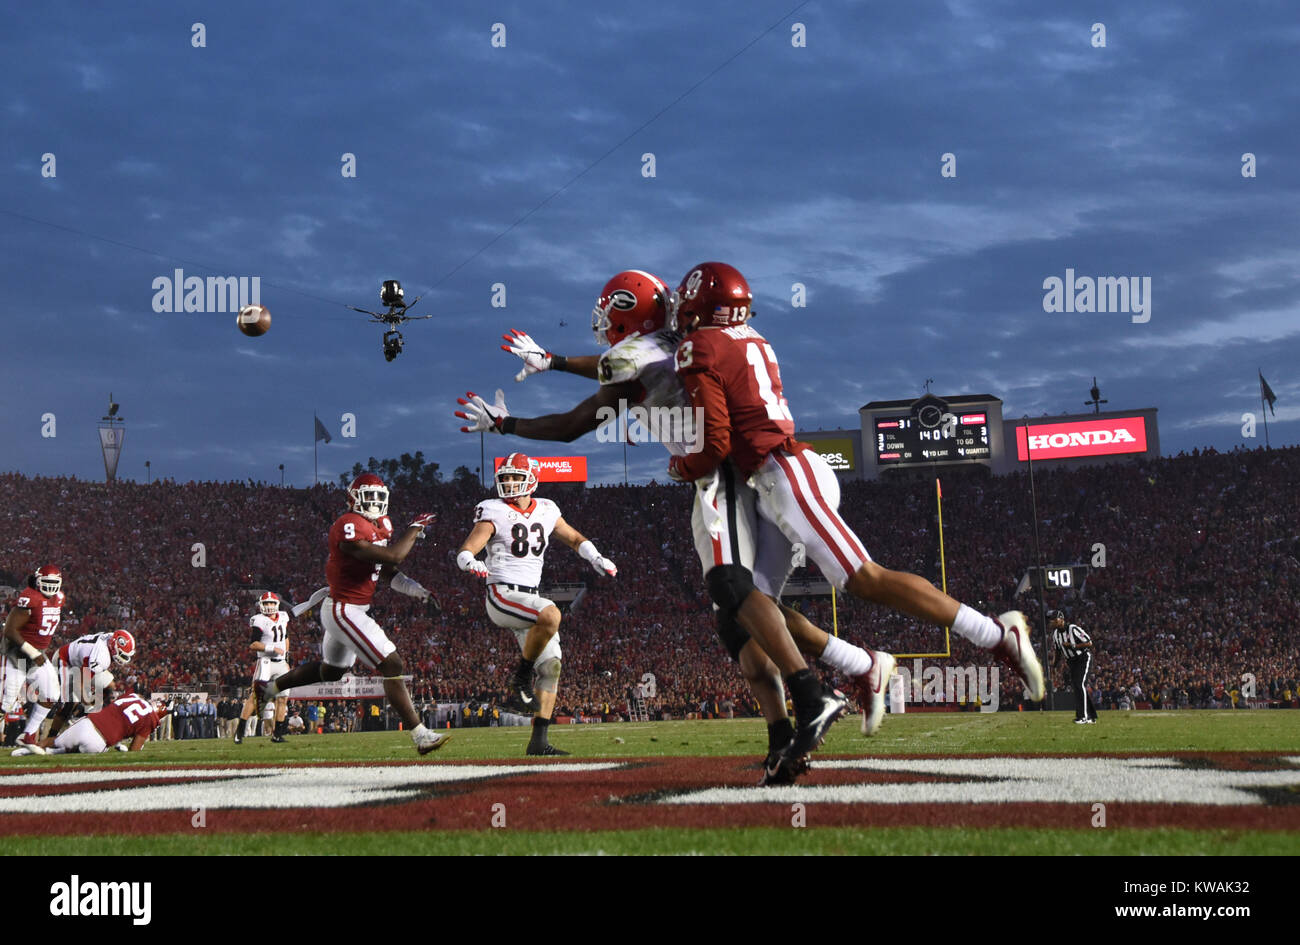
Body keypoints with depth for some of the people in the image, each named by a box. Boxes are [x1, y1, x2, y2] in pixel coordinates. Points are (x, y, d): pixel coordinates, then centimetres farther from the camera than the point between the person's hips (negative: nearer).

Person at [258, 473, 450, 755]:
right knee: (392, 665, -14)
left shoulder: (380, 525, 9)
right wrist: (415, 528, -16)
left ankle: (269, 687, 45)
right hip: (344, 611, -11)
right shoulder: (350, 528, -22)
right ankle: (420, 735, -14)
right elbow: (392, 557, -29)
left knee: (331, 670, 28)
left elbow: (387, 572, 12)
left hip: (356, 609, 11)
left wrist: (412, 588, -5)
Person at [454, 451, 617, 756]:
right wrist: (471, 563, -37)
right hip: (502, 594, -7)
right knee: (551, 615, -34)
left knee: (551, 666, -1)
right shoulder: (494, 512, -5)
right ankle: (521, 679, -14)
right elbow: (466, 550, -14)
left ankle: (539, 741, 1)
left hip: (530, 598, 7)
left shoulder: (546, 511, 10)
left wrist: (596, 559, 6)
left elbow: (575, 539, 24)